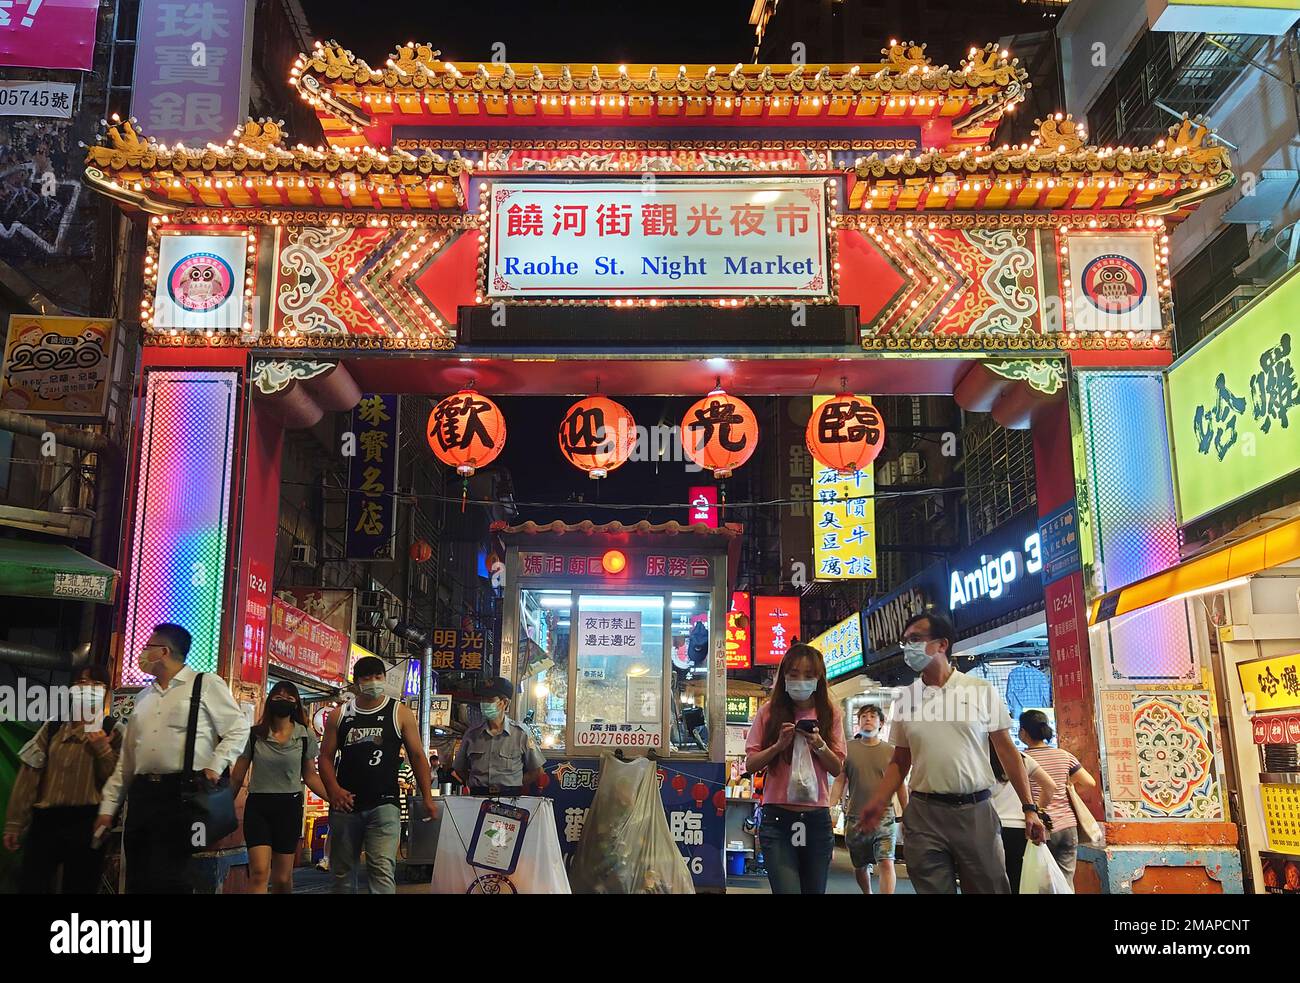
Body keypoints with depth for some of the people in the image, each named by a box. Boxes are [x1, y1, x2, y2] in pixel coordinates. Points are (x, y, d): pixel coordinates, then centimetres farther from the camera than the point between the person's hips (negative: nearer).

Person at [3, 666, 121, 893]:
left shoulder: (112, 732, 4)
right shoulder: (53, 727, 6)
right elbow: (28, 776, 3)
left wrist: (103, 749, -14)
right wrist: (15, 823, -1)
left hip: (87, 823, -1)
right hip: (45, 820, 1)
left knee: (79, 887, 8)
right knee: (31, 886, -1)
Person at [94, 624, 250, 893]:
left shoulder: (206, 684, 2)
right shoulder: (144, 697, 21)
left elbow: (238, 728, 0)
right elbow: (126, 758, 20)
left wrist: (216, 765, -12)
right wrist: (108, 806, 16)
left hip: (183, 792, -6)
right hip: (142, 793, 6)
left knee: (168, 880, -11)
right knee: (138, 880, 7)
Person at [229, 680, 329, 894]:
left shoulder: (306, 736, 3)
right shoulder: (254, 734, 2)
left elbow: (310, 777, 7)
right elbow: (237, 777, 6)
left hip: (289, 806, 1)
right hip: (257, 806, -1)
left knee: (282, 878, 6)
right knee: (259, 872, -15)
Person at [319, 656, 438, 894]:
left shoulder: (400, 714, 3)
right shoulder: (339, 715, 8)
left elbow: (417, 756, 5)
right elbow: (326, 756, 9)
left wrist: (427, 797, -1)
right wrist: (333, 789, -8)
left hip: (384, 805, -3)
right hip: (345, 804, 3)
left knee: (382, 870, -14)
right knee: (341, 870, 11)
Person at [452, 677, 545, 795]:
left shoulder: (520, 732, 4)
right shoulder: (472, 733, 11)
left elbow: (535, 771, 10)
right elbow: (459, 769, 21)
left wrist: (514, 788, 2)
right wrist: (475, 786, 8)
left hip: (510, 797, -2)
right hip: (477, 796, 2)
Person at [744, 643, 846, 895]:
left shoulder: (831, 715, 7)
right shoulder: (769, 712, 2)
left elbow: (837, 769, 5)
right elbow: (750, 765, 2)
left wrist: (819, 745, -13)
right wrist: (779, 745, -14)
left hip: (818, 818, 2)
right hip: (777, 817, -2)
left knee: (815, 889, 10)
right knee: (787, 889, -17)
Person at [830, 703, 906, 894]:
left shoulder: (890, 751, 4)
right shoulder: (848, 748, 3)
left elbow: (900, 786, 8)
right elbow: (839, 782, 3)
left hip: (884, 817, -1)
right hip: (856, 819, 1)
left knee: (887, 864, -16)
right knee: (860, 867, 14)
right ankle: (867, 893, 39)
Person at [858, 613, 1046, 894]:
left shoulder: (981, 690, 1)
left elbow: (1007, 750, 4)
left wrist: (1029, 807, -2)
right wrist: (878, 802, -3)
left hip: (976, 810, -2)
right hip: (924, 814, 2)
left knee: (990, 887, 4)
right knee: (932, 889, 4)